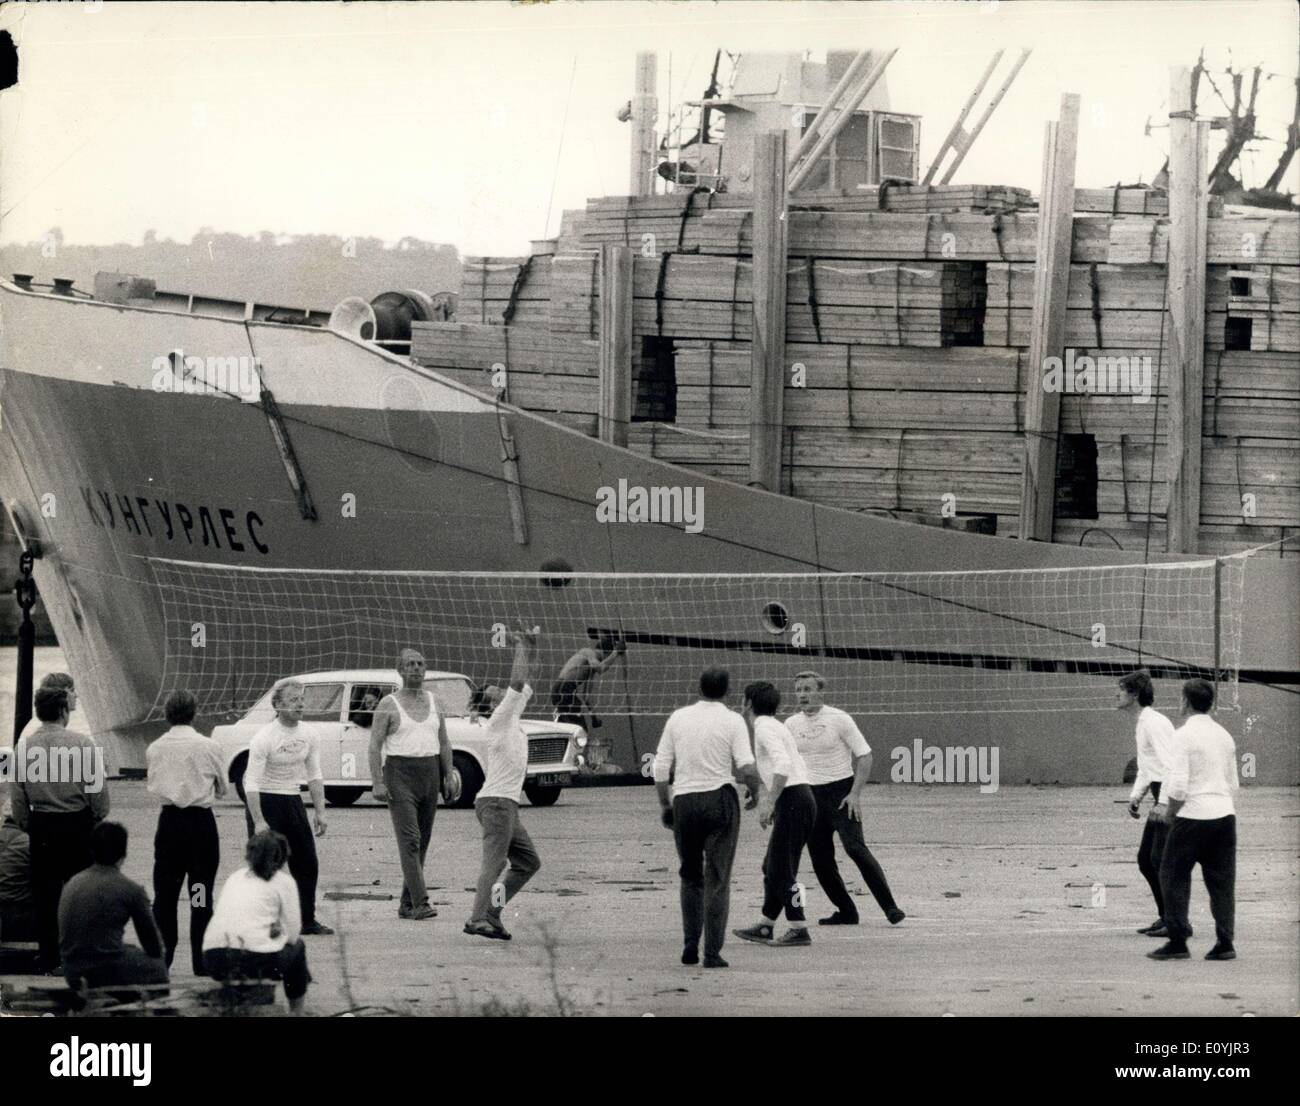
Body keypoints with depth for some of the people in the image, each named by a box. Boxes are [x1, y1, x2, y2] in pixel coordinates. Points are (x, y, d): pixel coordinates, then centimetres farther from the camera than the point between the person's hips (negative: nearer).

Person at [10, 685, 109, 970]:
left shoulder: (24, 747, -2)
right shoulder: (82, 744, -10)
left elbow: (17, 795, 4)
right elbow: (97, 789, -7)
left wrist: (26, 826, 16)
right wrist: (100, 819, 9)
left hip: (41, 826, 2)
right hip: (79, 823, -2)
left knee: (45, 892, 9)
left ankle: (48, 956, 11)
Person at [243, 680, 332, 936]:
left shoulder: (310, 736, 1)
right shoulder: (264, 738, -19)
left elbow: (315, 776, 10)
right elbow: (252, 783, -20)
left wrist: (319, 811, 2)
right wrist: (259, 821, -25)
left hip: (293, 800, 6)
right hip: (265, 800, -6)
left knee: (307, 863, 9)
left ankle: (307, 921, 21)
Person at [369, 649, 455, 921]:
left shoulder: (433, 702, 11)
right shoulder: (388, 705, -3)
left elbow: (444, 744, 14)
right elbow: (375, 746, -6)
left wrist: (448, 778, 5)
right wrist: (377, 783, -15)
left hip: (429, 774, 5)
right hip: (399, 775, -5)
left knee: (422, 841, 7)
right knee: (410, 840, -14)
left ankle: (406, 904, 15)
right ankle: (420, 903, -21)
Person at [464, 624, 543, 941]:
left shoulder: (513, 717, 16)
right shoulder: (499, 720, -7)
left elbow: (527, 681, 22)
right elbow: (518, 683, -17)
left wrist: (532, 648, 14)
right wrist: (521, 647, -9)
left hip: (507, 805, 9)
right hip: (496, 802, -9)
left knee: (528, 862, 11)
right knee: (494, 862, -16)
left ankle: (490, 914, 7)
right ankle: (479, 918, -25)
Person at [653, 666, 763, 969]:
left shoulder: (678, 718, 5)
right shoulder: (732, 721, -4)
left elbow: (661, 768, 4)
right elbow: (747, 768, -12)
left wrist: (665, 804, 14)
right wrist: (755, 793, 7)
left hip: (684, 801, 2)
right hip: (720, 799, -2)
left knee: (690, 877, 17)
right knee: (717, 881, 1)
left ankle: (690, 945, 10)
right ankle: (712, 952, -2)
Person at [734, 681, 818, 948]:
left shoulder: (765, 728, -8)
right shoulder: (776, 727, 22)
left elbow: (783, 766, -23)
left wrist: (769, 803, -22)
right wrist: (769, 802, 27)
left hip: (792, 802, -10)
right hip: (800, 799, 10)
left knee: (782, 869, -8)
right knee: (772, 867, 16)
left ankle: (798, 930, -8)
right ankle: (765, 927, 21)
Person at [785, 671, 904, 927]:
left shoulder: (838, 719, -7)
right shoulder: (791, 725, 7)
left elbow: (864, 756, -7)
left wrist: (855, 793, -15)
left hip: (841, 792, -5)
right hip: (810, 795, 5)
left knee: (855, 848, -19)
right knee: (819, 858, 1)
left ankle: (890, 907, -17)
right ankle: (846, 912, 15)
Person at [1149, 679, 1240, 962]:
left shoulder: (1184, 735, -10)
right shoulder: (1224, 736, 11)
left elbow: (1178, 784, -15)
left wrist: (1169, 812, -1)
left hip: (1193, 815, -6)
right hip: (1224, 813, 6)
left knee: (1173, 876, 3)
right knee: (1222, 881, 8)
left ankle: (1178, 941, 0)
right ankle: (1225, 942, 4)